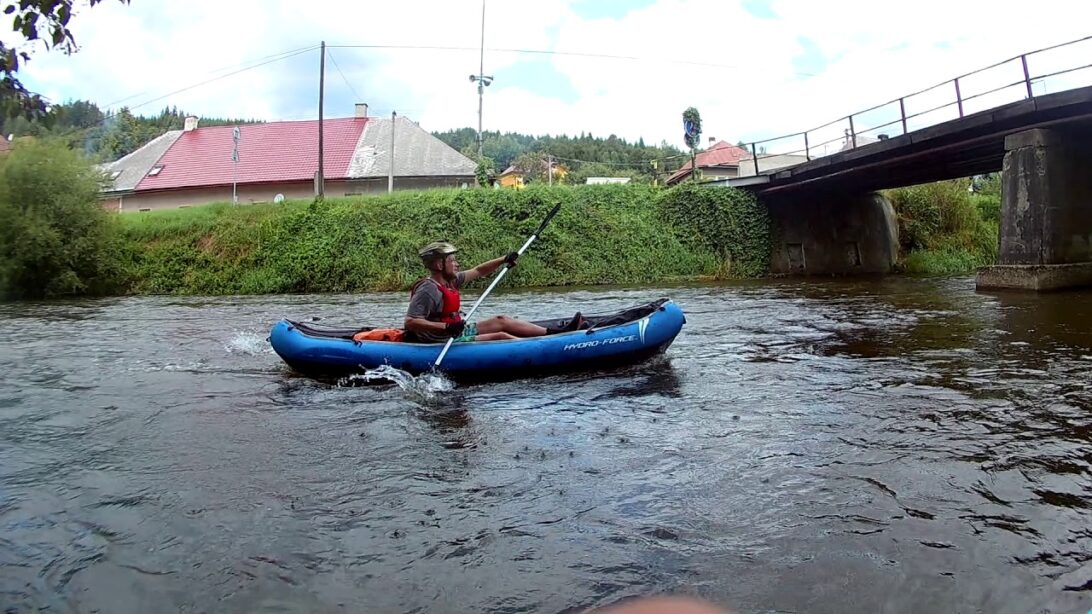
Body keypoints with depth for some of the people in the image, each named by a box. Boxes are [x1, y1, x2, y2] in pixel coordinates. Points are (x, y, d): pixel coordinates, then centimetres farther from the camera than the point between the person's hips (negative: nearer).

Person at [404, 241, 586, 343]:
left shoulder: (450, 280, 8)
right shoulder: (428, 290, -21)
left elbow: (478, 271, 19)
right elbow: (410, 322, -29)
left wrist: (503, 260, 9)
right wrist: (445, 327, -37)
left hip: (459, 331, 10)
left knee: (501, 321, 8)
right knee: (500, 336, -15)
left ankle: (555, 332, 7)